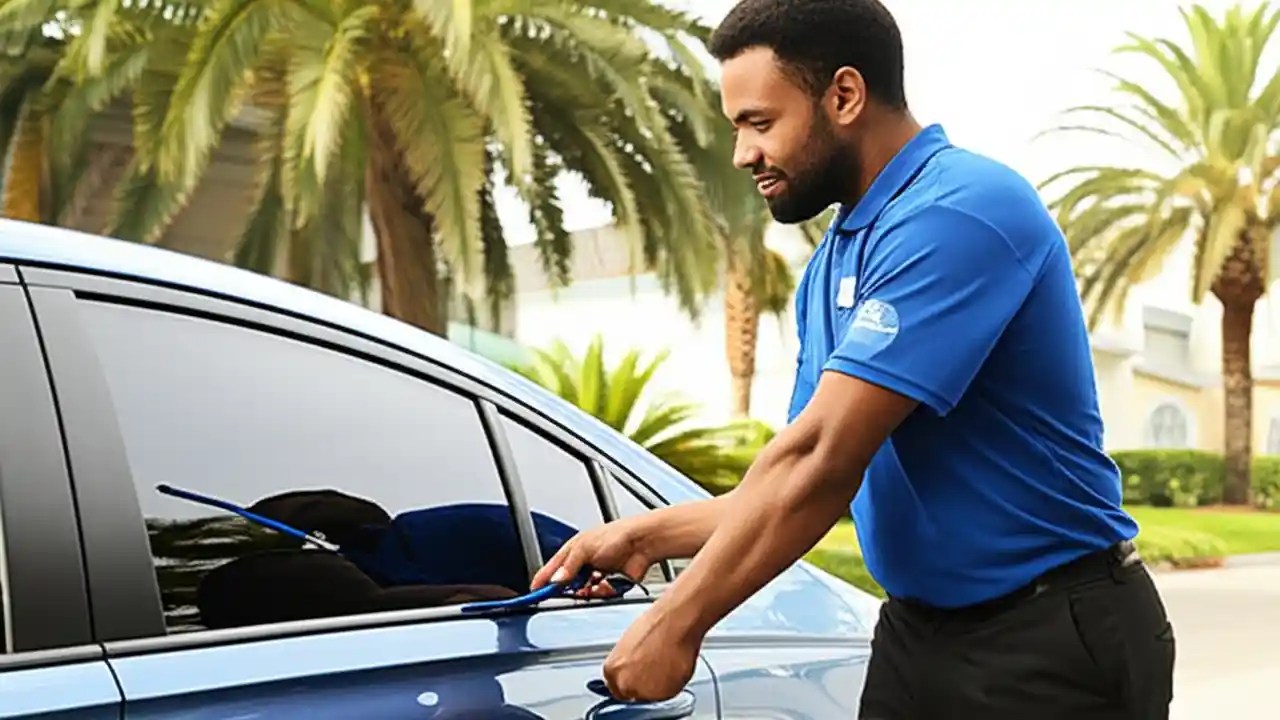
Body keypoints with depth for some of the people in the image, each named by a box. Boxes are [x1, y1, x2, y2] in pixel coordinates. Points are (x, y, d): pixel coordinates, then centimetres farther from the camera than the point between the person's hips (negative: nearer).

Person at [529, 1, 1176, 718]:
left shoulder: (959, 212, -20)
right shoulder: (833, 264, 9)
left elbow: (823, 460, -25)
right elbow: (813, 483, 12)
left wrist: (676, 624, -20)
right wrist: (648, 537, 6)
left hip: (1049, 640, -7)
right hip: (917, 631, 8)